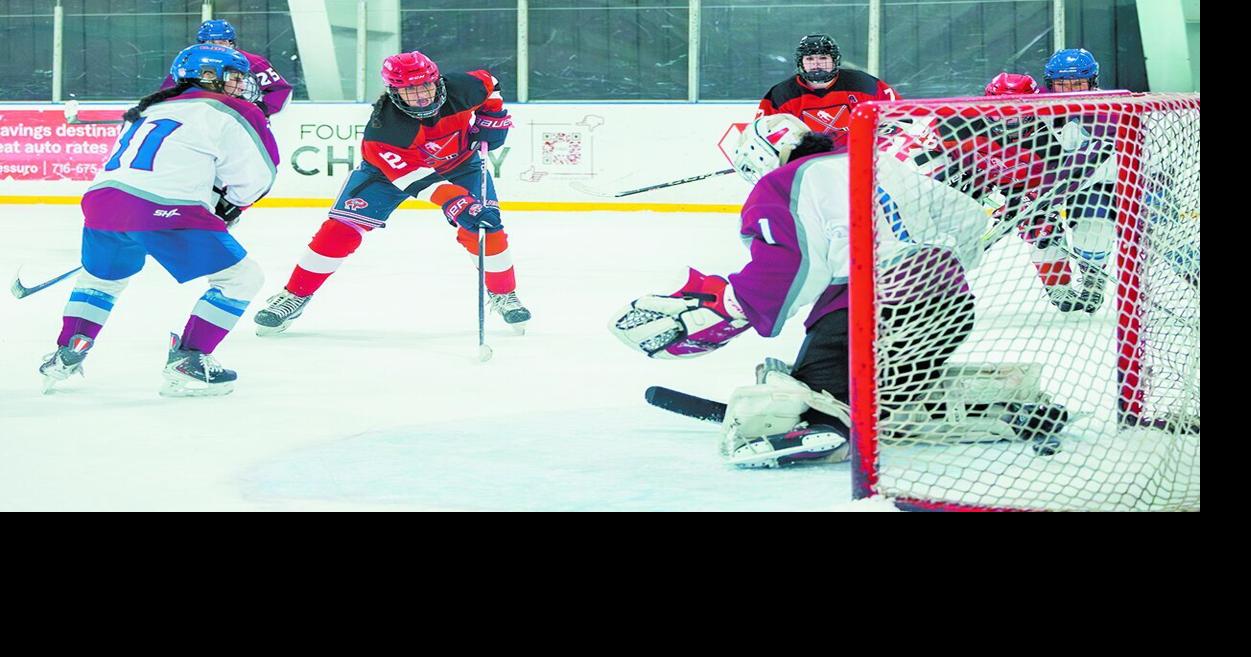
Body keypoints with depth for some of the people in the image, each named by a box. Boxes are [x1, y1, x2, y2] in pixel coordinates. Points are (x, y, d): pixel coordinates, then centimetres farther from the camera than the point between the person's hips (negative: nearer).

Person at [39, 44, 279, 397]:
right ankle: (186, 362, 0)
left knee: (100, 277, 36)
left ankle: (66, 354, 31)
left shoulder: (152, 108, 30)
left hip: (101, 199, 7)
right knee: (240, 277, 4)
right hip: (162, 209, -7)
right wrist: (227, 208, 23)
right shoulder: (229, 112, 7)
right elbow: (256, 177, 4)